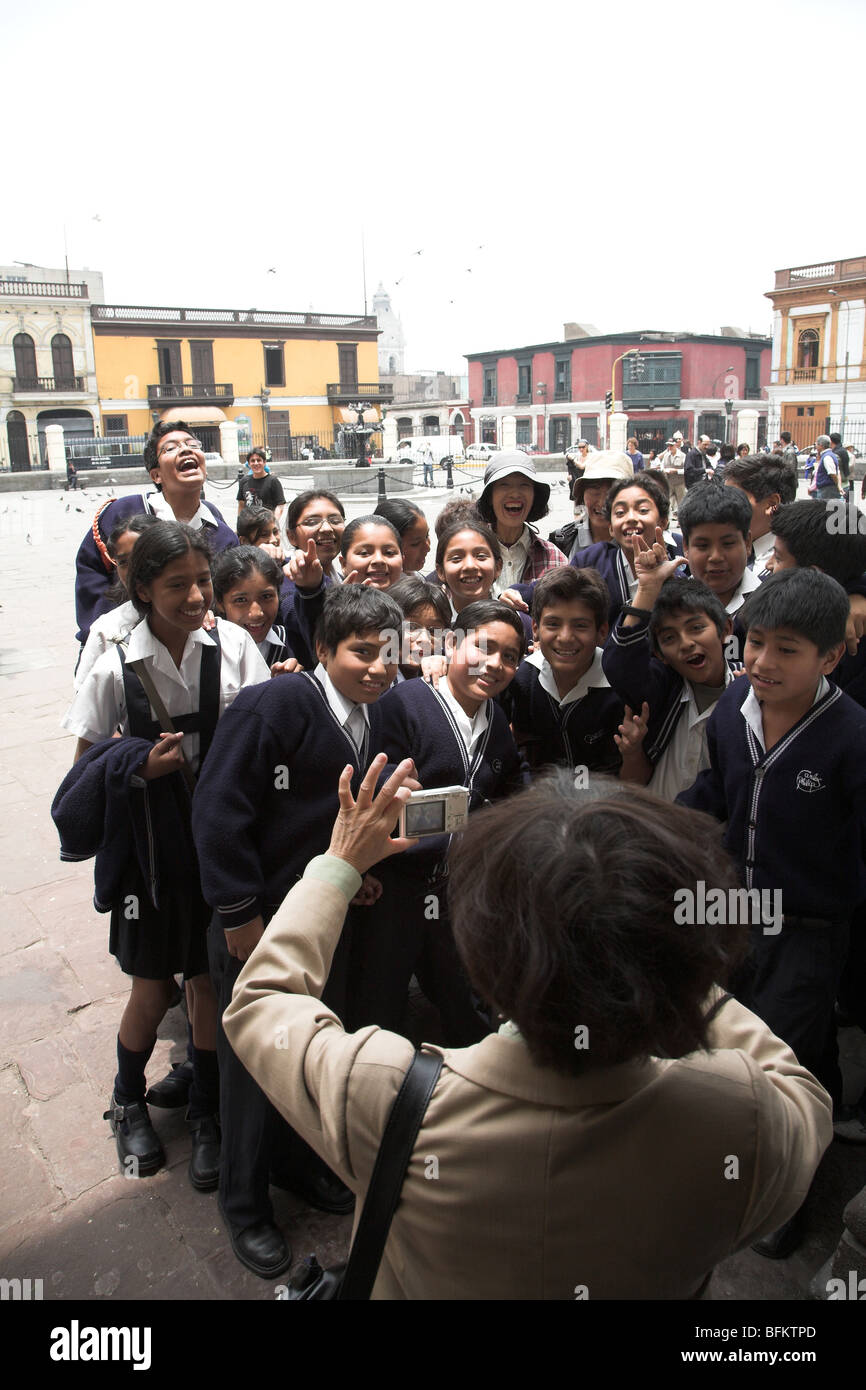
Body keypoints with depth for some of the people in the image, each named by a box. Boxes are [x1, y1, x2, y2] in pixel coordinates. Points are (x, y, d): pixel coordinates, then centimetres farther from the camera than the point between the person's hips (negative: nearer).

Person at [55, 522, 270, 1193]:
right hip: (150, 842, -1)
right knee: (154, 989, 11)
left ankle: (207, 1115, 34)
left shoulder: (233, 644, -7)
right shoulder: (117, 666, -10)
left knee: (211, 981, 11)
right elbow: (89, 762, -1)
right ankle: (129, 1102, 41)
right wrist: (142, 765, -17)